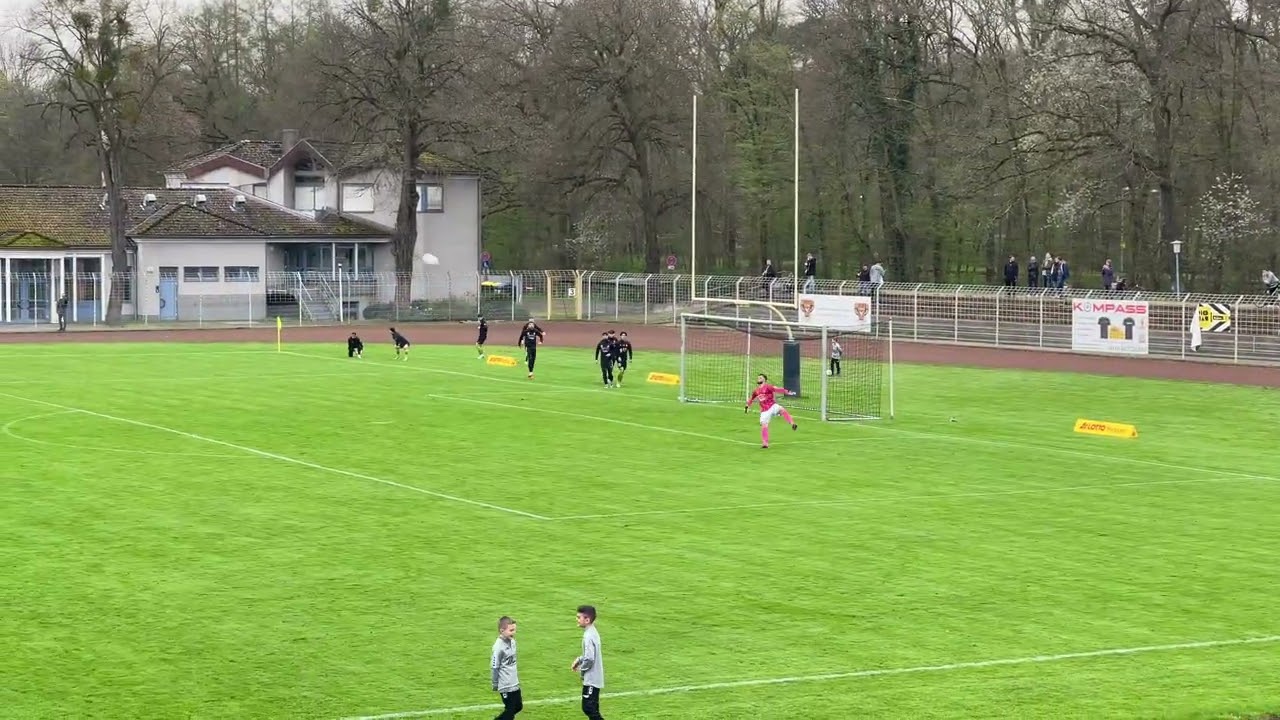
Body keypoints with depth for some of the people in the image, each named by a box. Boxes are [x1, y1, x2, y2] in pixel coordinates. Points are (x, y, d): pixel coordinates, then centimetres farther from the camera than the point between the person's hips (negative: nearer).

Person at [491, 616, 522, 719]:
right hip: (506, 686, -9)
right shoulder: (498, 647, -23)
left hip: (514, 683, 9)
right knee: (510, 710, -1)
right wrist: (495, 685, -11)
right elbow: (494, 667, -18)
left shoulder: (512, 641, 2)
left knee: (518, 706, 18)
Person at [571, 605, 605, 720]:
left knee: (589, 708, -8)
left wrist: (581, 669, -9)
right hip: (594, 679, 10)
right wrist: (579, 659, 10)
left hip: (591, 679, -10)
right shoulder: (592, 632, 9)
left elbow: (589, 659, -25)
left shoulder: (589, 636, -21)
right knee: (590, 708, 15)